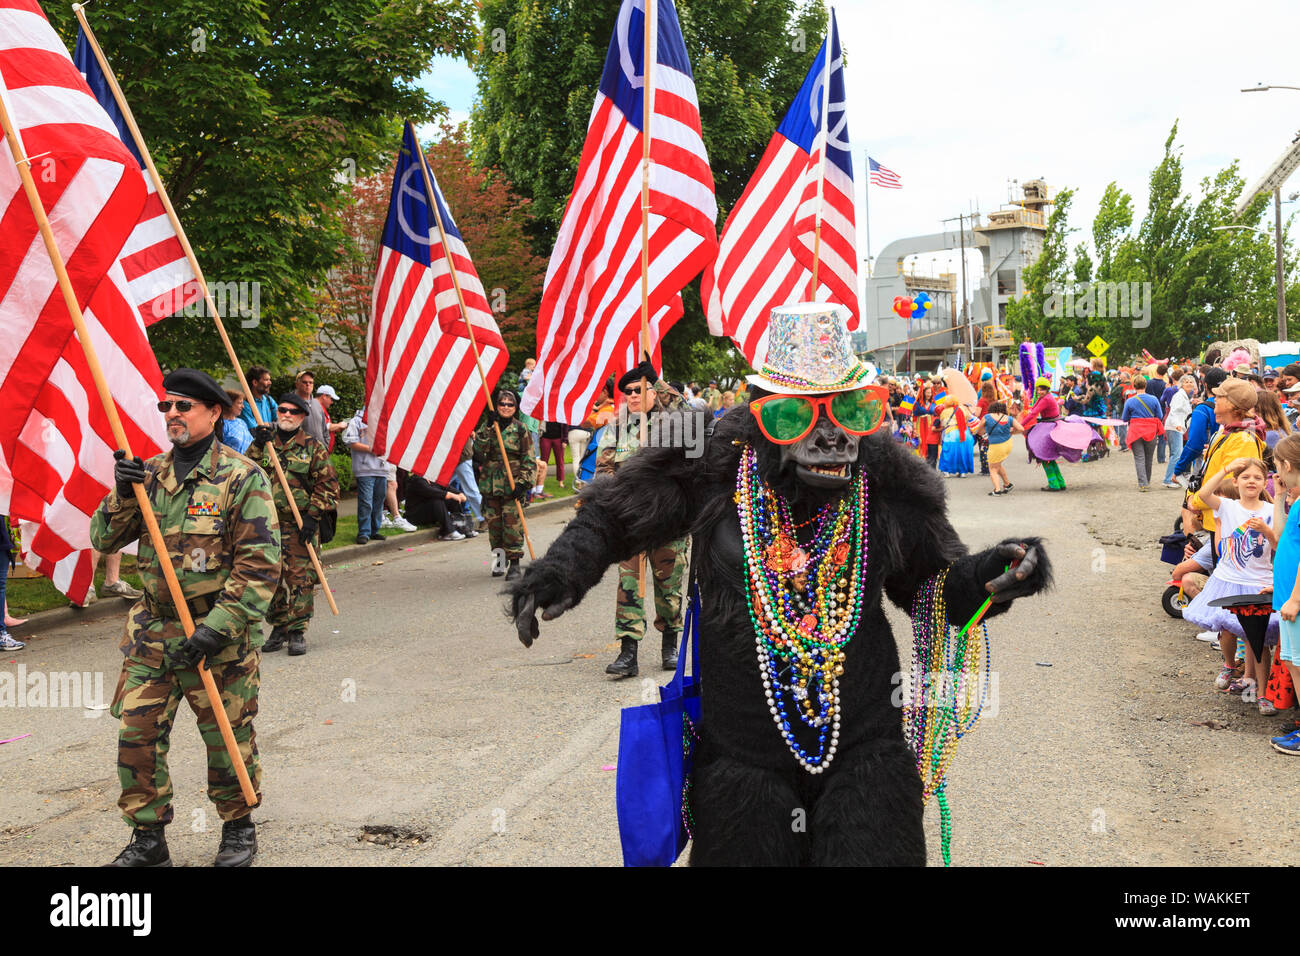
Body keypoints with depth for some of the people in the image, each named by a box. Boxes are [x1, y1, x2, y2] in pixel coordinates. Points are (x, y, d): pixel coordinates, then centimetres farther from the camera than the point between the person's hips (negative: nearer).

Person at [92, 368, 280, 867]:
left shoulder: (241, 478, -9)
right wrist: (122, 495, -11)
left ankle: (238, 828, 28)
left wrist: (216, 629, -20)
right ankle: (148, 838, 19)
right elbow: (103, 539, 9)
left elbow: (260, 565, -14)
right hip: (151, 633, 5)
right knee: (136, 735, 4)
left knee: (228, 739, 7)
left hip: (219, 637, -5)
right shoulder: (150, 473, 9)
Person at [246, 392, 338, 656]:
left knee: (301, 578, -6)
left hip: (299, 525, -3)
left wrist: (313, 515, -7)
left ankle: (298, 631, 2)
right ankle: (279, 628, 20)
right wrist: (260, 446, -11)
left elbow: (328, 485, 1)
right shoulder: (262, 442, 11)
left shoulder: (313, 447, 3)